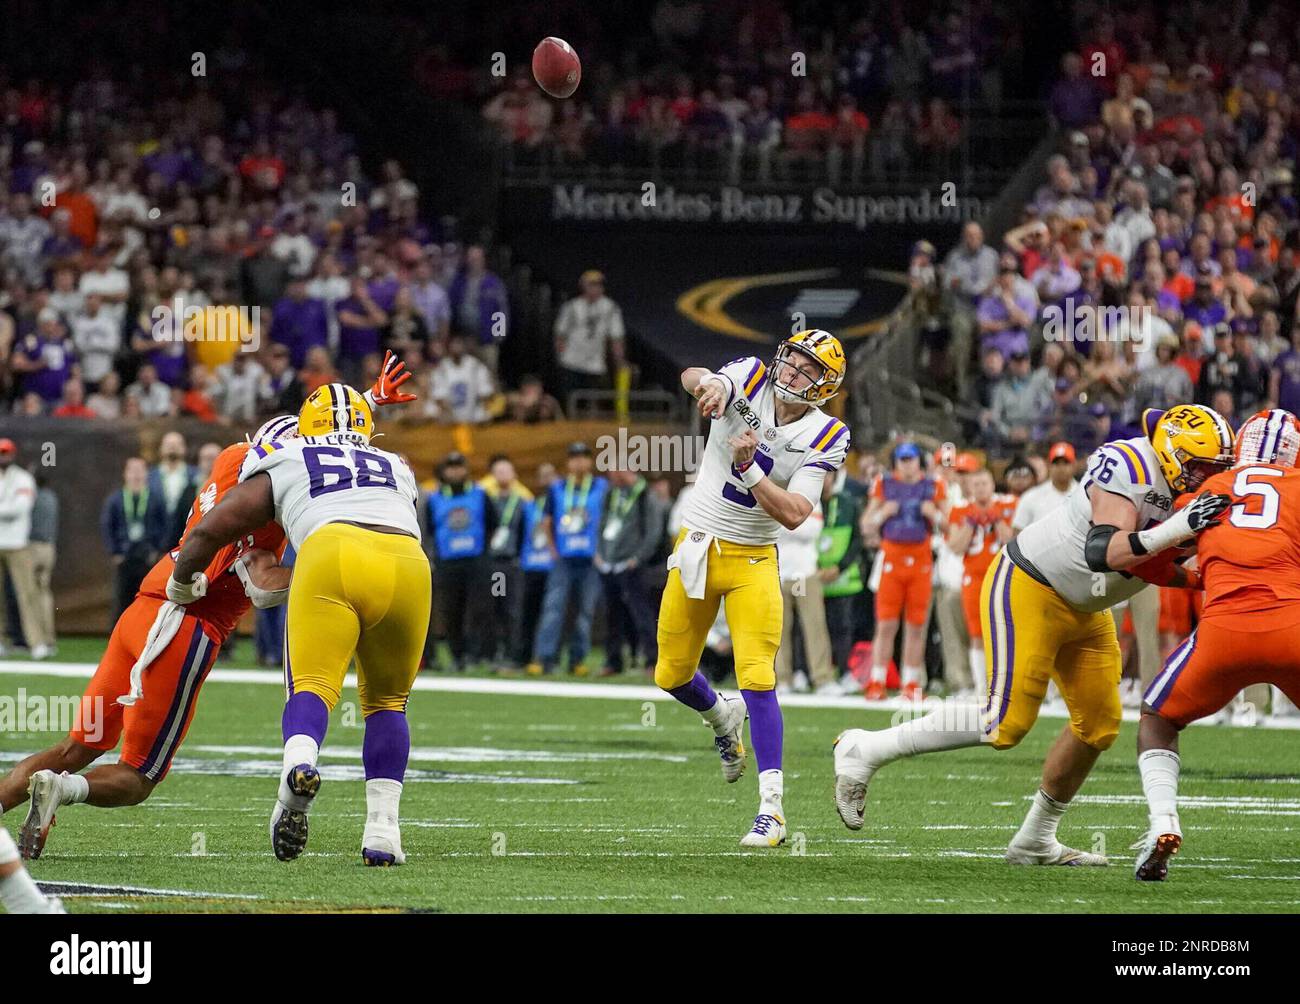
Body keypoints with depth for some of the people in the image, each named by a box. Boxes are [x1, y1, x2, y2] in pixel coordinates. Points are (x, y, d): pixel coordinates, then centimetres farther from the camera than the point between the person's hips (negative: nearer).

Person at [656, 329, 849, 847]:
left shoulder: (824, 439, -10)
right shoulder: (750, 383, -9)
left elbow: (794, 514, -20)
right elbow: (693, 378, -30)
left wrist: (748, 466, -32)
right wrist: (711, 385, -54)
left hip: (752, 561, -2)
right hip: (696, 549, 2)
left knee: (757, 679, -15)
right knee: (672, 676, 10)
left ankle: (772, 808, -13)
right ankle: (722, 717, 44)